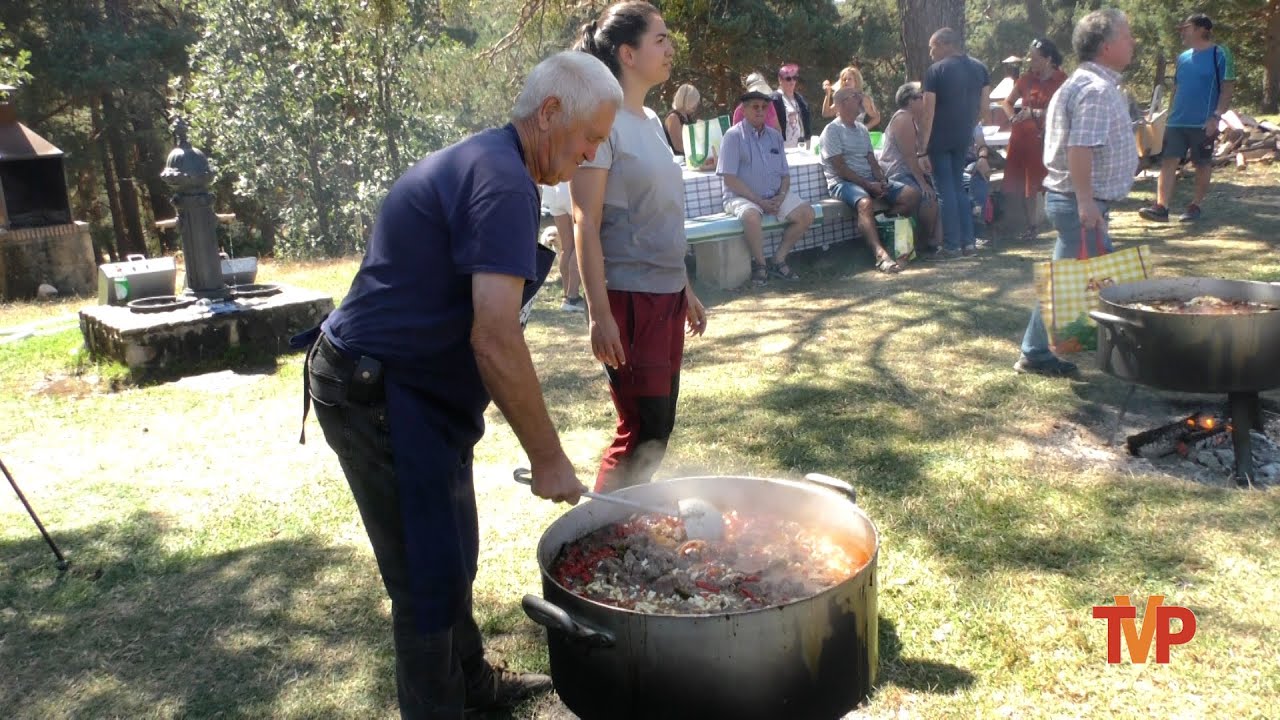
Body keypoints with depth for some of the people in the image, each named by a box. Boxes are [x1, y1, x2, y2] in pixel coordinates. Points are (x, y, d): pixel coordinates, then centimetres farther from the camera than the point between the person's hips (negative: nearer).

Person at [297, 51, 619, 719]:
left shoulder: (477, 160, 12)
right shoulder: (503, 181, -21)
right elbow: (495, 340, -28)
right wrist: (548, 458, -20)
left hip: (404, 391, 10)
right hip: (379, 399, -10)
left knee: (450, 555, 21)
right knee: (430, 576, 1)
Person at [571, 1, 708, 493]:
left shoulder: (650, 120, 13)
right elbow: (586, 223, -15)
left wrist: (685, 290, 19)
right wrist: (599, 313, -20)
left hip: (666, 295, 8)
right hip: (628, 299, -8)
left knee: (658, 429, 12)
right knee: (643, 433, -3)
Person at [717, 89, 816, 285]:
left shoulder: (775, 136, 13)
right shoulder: (733, 136, -5)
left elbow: (785, 174, 15)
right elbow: (730, 179, -12)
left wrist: (781, 196, -7)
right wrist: (759, 201, -17)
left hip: (775, 196, 6)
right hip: (742, 197, -6)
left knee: (806, 213, -13)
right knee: (752, 216, -38)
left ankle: (778, 260, -1)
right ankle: (760, 263, -13)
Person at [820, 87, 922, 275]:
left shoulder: (862, 129, 20)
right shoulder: (832, 130, -4)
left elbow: (872, 161, 17)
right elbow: (840, 168, -12)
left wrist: (882, 181, -4)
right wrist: (868, 185, -17)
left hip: (870, 180, 8)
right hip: (843, 182, -8)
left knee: (912, 195, -10)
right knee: (865, 203, -40)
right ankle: (880, 254, -48)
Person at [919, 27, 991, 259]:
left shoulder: (935, 71, -11)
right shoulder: (980, 68, 7)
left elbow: (929, 112, -15)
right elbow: (982, 106, 7)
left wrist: (922, 148, -13)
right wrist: (969, 127, 19)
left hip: (940, 138, -5)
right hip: (963, 137, 5)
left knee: (946, 189, -1)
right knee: (958, 186, 16)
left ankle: (952, 246, 0)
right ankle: (968, 242, 13)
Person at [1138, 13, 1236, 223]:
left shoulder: (1220, 54, -6)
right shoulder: (1183, 57, 13)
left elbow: (1228, 88, -9)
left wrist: (1216, 116, -17)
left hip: (1203, 123, -5)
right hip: (1176, 121, 5)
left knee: (1203, 164, 5)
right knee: (1168, 161, -6)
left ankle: (1195, 206, 16)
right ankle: (1161, 207, -13)